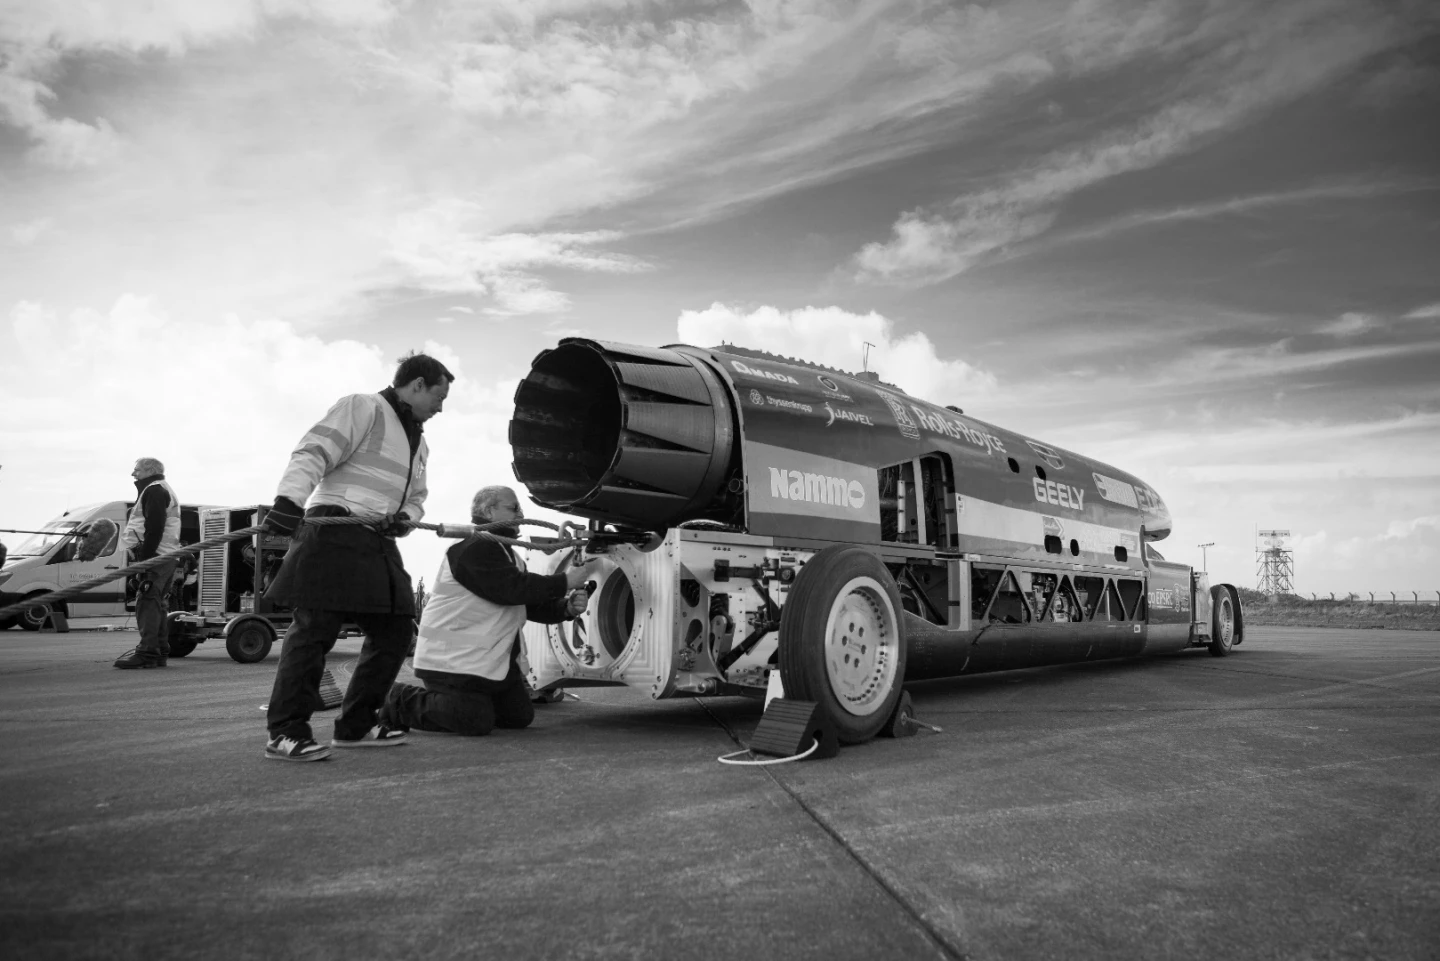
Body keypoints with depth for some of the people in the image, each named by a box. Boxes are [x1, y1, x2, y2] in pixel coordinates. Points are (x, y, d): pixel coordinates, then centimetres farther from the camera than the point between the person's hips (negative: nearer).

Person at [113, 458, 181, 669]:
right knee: (156, 604, 12)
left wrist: (144, 558, -22)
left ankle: (147, 652, -16)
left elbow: (154, 529, -19)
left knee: (147, 604, -13)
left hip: (154, 557, -11)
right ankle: (160, 651, 15)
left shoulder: (154, 490, -7)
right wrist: (143, 558, 20)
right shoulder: (161, 490, 26)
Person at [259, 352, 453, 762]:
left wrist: (404, 517, 5)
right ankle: (285, 732, -1)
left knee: (395, 629, 7)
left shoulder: (418, 441, 25)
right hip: (334, 534, -9)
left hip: (378, 542, 9)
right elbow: (312, 454, -14)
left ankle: (356, 725, 18)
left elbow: (415, 497, 28)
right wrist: (288, 500, -28)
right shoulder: (362, 408, -3)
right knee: (314, 628, -10)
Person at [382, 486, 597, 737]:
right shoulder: (474, 547, -17)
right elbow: (511, 589, -27)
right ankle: (400, 701, 4)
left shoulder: (509, 555, 17)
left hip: (494, 660, 11)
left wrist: (567, 608, -7)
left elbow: (531, 604, 13)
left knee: (520, 717, 11)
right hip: (452, 659, -11)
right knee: (476, 722, -18)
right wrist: (565, 582, -23)